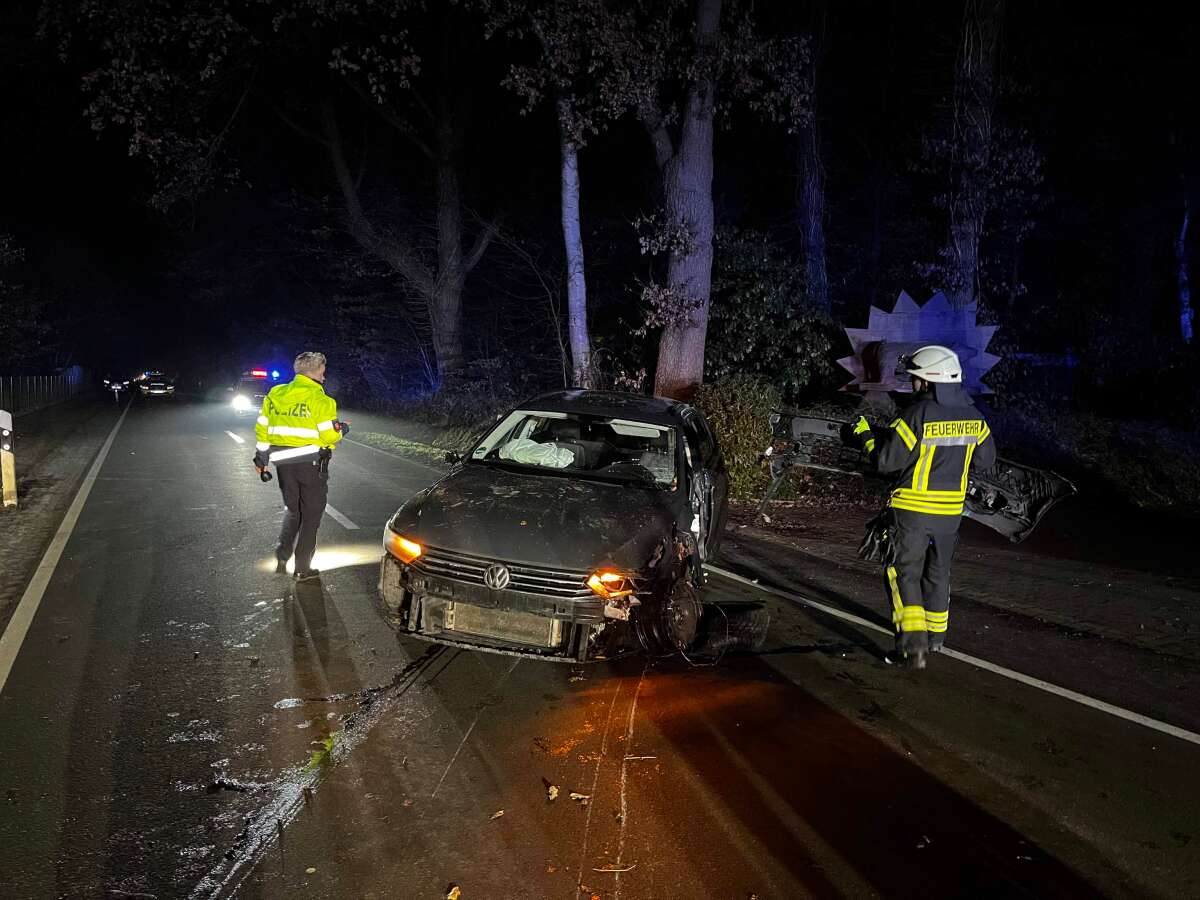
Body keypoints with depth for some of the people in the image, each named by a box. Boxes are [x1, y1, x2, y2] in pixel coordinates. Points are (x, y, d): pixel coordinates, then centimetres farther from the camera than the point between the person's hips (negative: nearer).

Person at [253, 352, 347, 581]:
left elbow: (262, 427, 11)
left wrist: (261, 457, 20)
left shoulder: (275, 394, 7)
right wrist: (342, 429, 7)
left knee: (293, 510, 23)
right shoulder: (320, 399, -11)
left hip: (284, 463, 5)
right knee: (311, 515, 7)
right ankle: (303, 568, 8)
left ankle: (282, 555, 8)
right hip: (311, 463, -5)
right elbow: (329, 434, -15)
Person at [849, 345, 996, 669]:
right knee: (937, 571, 21)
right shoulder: (972, 416, 0)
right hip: (951, 510, 6)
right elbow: (986, 458, 11)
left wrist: (866, 434, -1)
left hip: (912, 510, -6)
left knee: (903, 573, 2)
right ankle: (935, 635, 36)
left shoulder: (917, 415, -19)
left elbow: (887, 462, -16)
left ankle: (913, 645, -7)